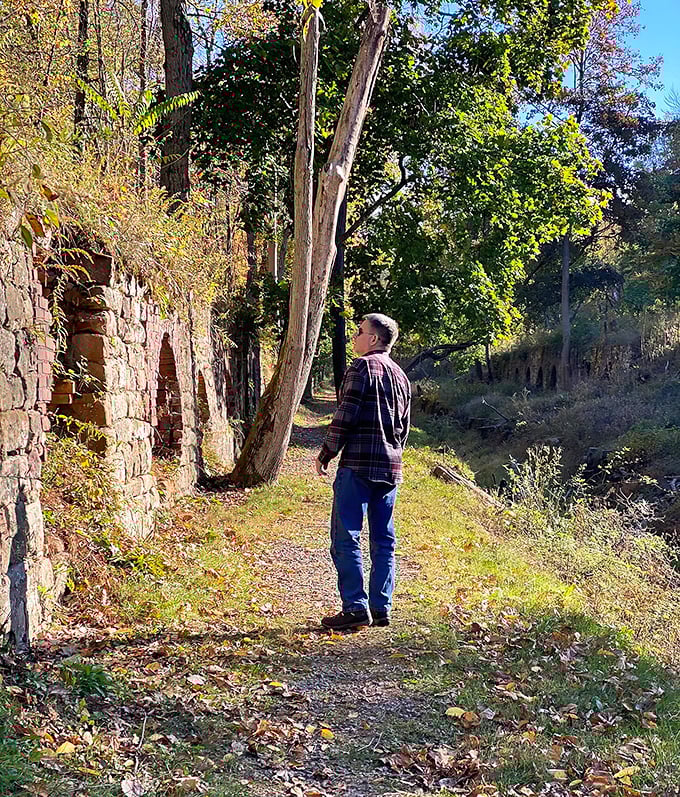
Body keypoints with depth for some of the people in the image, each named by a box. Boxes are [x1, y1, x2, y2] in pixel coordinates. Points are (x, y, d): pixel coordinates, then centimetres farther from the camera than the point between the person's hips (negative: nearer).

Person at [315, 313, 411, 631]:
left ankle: (355, 608, -9)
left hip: (358, 464, -8)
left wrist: (325, 454, -4)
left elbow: (346, 416, -12)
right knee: (383, 541, 10)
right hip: (390, 468, 8)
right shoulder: (401, 376, 19)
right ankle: (381, 608, 12)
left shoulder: (362, 367, -7)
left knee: (346, 538, -6)